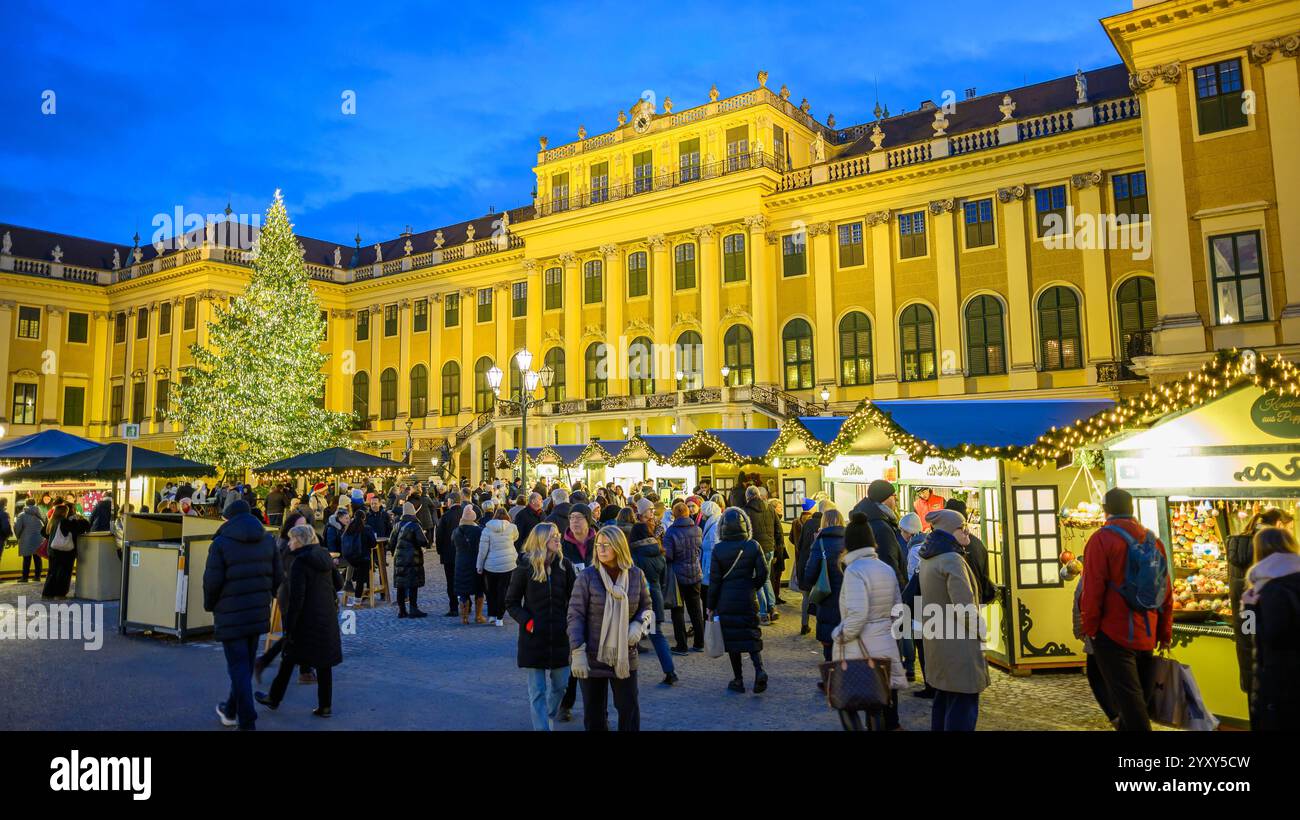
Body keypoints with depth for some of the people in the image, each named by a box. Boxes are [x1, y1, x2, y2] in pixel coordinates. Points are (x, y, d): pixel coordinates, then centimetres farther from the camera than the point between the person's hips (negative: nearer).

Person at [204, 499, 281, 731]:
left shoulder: (221, 543, -11)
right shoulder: (268, 540, 5)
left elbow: (212, 581, -11)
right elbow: (278, 577, 5)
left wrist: (209, 605, 6)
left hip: (231, 615, -5)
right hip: (259, 613, 5)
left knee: (239, 667, 1)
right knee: (246, 665, 19)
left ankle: (247, 722, 2)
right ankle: (231, 711, 36)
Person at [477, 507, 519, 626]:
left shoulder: (487, 529, -7)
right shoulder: (512, 528, -5)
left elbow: (483, 550, -6)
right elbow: (516, 538, 18)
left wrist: (479, 566, 3)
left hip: (491, 566, 0)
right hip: (508, 565, 0)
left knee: (491, 590, 17)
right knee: (503, 591, 5)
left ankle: (491, 615, 22)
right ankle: (499, 618, 5)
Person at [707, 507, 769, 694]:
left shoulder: (718, 549, -8)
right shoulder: (753, 546, -5)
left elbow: (714, 580, -5)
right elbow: (763, 573, -4)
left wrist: (711, 606, 3)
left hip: (726, 601, -1)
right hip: (748, 600, 1)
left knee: (732, 638, 8)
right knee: (752, 636, 10)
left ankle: (738, 680, 12)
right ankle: (759, 670, -12)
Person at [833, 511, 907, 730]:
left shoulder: (854, 571, -15)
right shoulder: (887, 569, 7)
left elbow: (857, 615, -22)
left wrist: (840, 635, -8)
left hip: (859, 652, -7)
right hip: (887, 648, 7)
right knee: (884, 701, 12)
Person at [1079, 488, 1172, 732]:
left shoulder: (1102, 539, -12)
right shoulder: (1153, 540, 6)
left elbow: (1093, 590, -16)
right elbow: (1166, 591, 8)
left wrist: (1089, 627, -6)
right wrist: (1165, 633, 15)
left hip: (1114, 633, -6)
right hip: (1147, 635, 6)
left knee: (1128, 699, -3)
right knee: (1140, 697, 19)